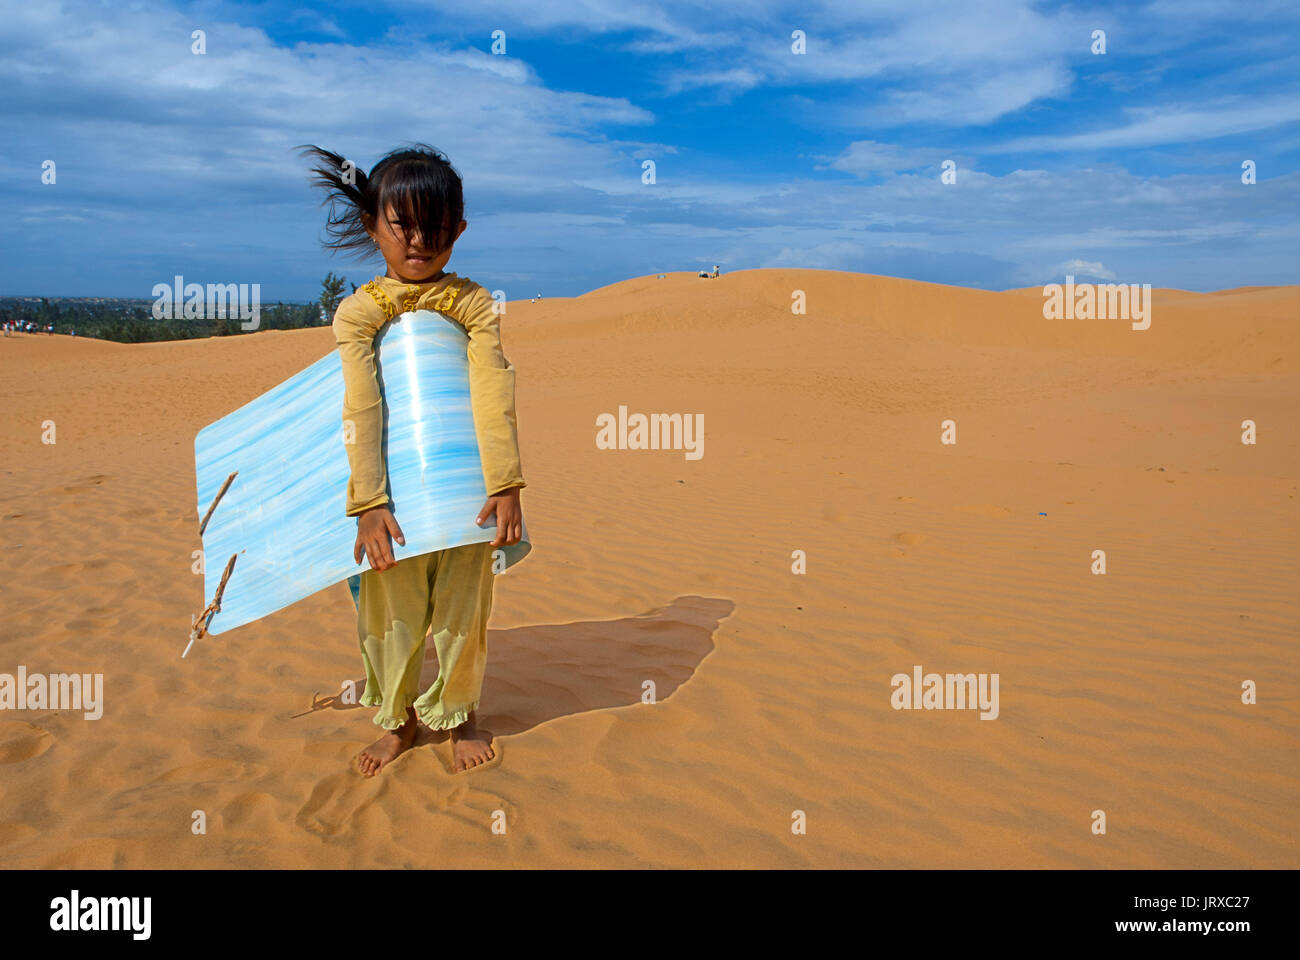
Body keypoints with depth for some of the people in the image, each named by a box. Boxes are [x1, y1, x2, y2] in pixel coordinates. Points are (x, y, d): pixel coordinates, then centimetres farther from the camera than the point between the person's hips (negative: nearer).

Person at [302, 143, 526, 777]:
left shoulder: (473, 303, -3)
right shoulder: (359, 311, -4)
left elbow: (494, 395, -12)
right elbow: (361, 410, -13)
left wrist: (506, 484, -22)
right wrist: (369, 503, -22)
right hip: (390, 495, 0)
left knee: (461, 607, 11)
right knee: (389, 612, 10)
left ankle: (458, 714, 35)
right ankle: (398, 720, 34)